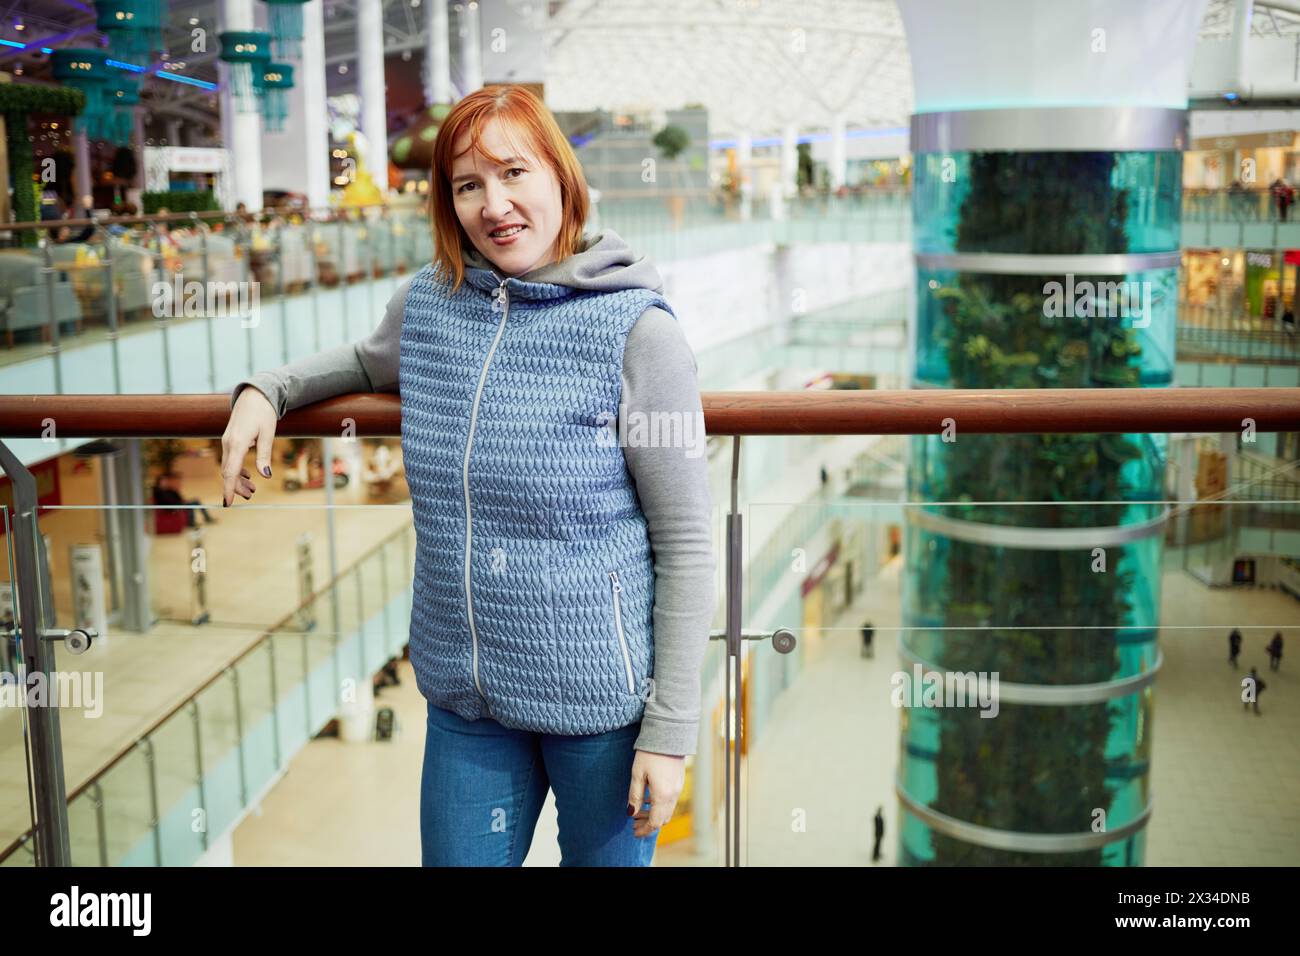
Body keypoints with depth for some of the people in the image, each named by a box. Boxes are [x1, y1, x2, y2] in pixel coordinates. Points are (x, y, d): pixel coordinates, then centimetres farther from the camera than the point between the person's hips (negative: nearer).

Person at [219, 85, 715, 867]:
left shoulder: (637, 329, -14)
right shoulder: (426, 304, 1)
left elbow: (687, 547, -12)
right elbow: (369, 363, 27)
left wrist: (670, 730, -12)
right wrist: (265, 391, 9)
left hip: (602, 698, -4)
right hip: (464, 698, 4)